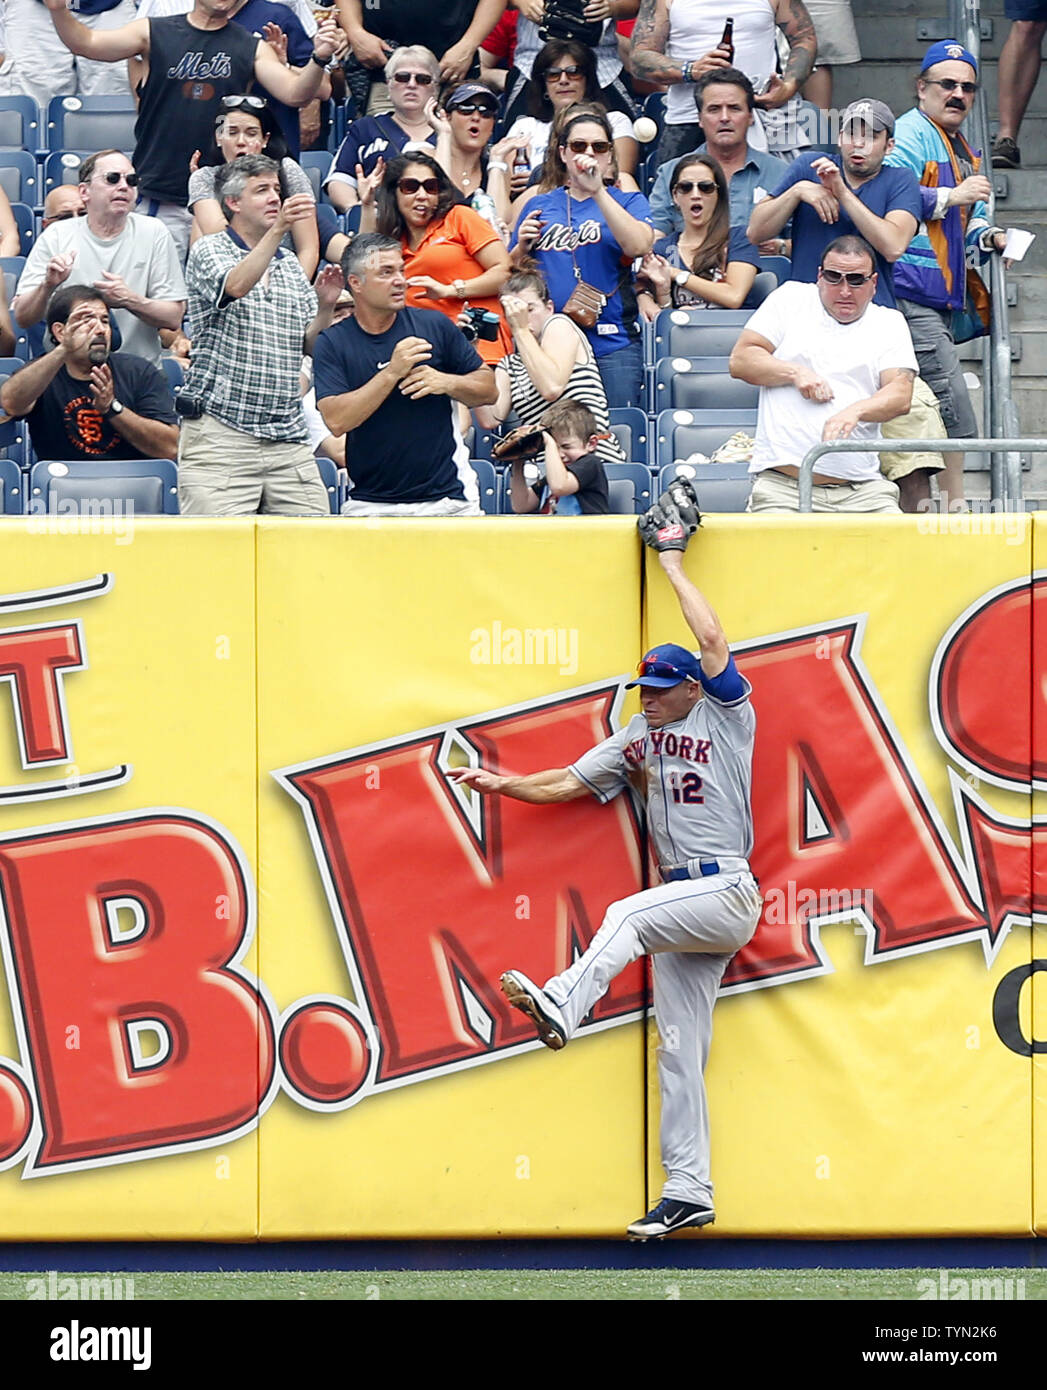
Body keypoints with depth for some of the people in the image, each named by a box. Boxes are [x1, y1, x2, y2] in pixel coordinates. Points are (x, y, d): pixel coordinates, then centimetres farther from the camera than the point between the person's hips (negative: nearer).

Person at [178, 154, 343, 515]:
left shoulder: (290, 266, 18)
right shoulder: (209, 251, 2)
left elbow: (310, 346, 16)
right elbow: (236, 286, -21)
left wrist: (325, 306, -4)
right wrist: (278, 229, -31)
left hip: (287, 439, 6)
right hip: (221, 434, -5)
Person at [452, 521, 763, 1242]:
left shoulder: (728, 719, -2)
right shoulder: (639, 738, 16)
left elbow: (713, 642, -13)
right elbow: (570, 782, 18)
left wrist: (674, 567, -3)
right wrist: (502, 783, 4)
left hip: (727, 894, -7)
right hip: (683, 902, 7)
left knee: (626, 916, -32)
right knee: (679, 1050, 3)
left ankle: (562, 1009, -51)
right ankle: (688, 1191, 3)